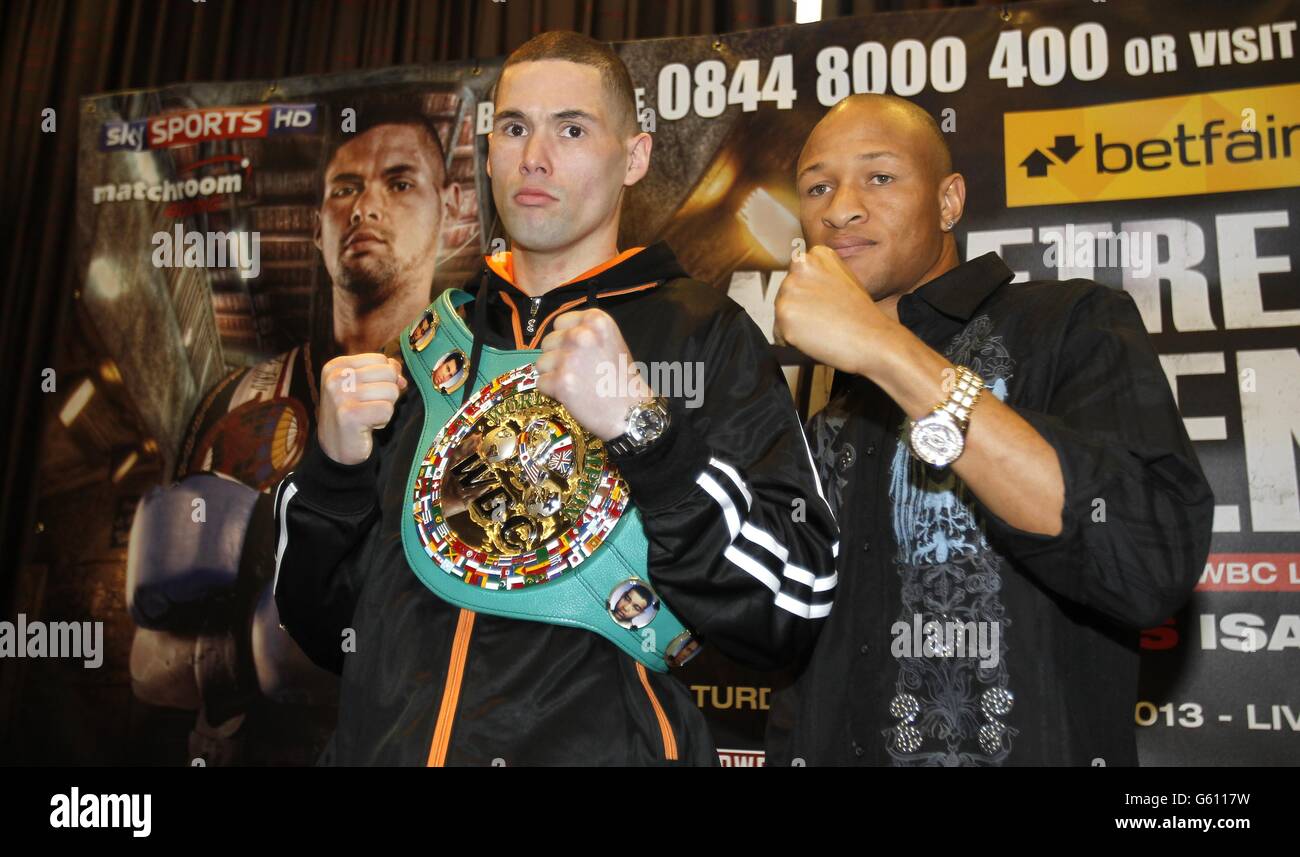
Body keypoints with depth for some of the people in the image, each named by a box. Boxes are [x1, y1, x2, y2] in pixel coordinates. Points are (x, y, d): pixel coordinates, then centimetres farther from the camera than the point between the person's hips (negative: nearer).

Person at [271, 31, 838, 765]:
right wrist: (334, 469, -7)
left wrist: (644, 429, -24)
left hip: (603, 745, -3)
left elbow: (795, 608, -14)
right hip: (384, 743, 4)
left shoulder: (707, 335, -4)